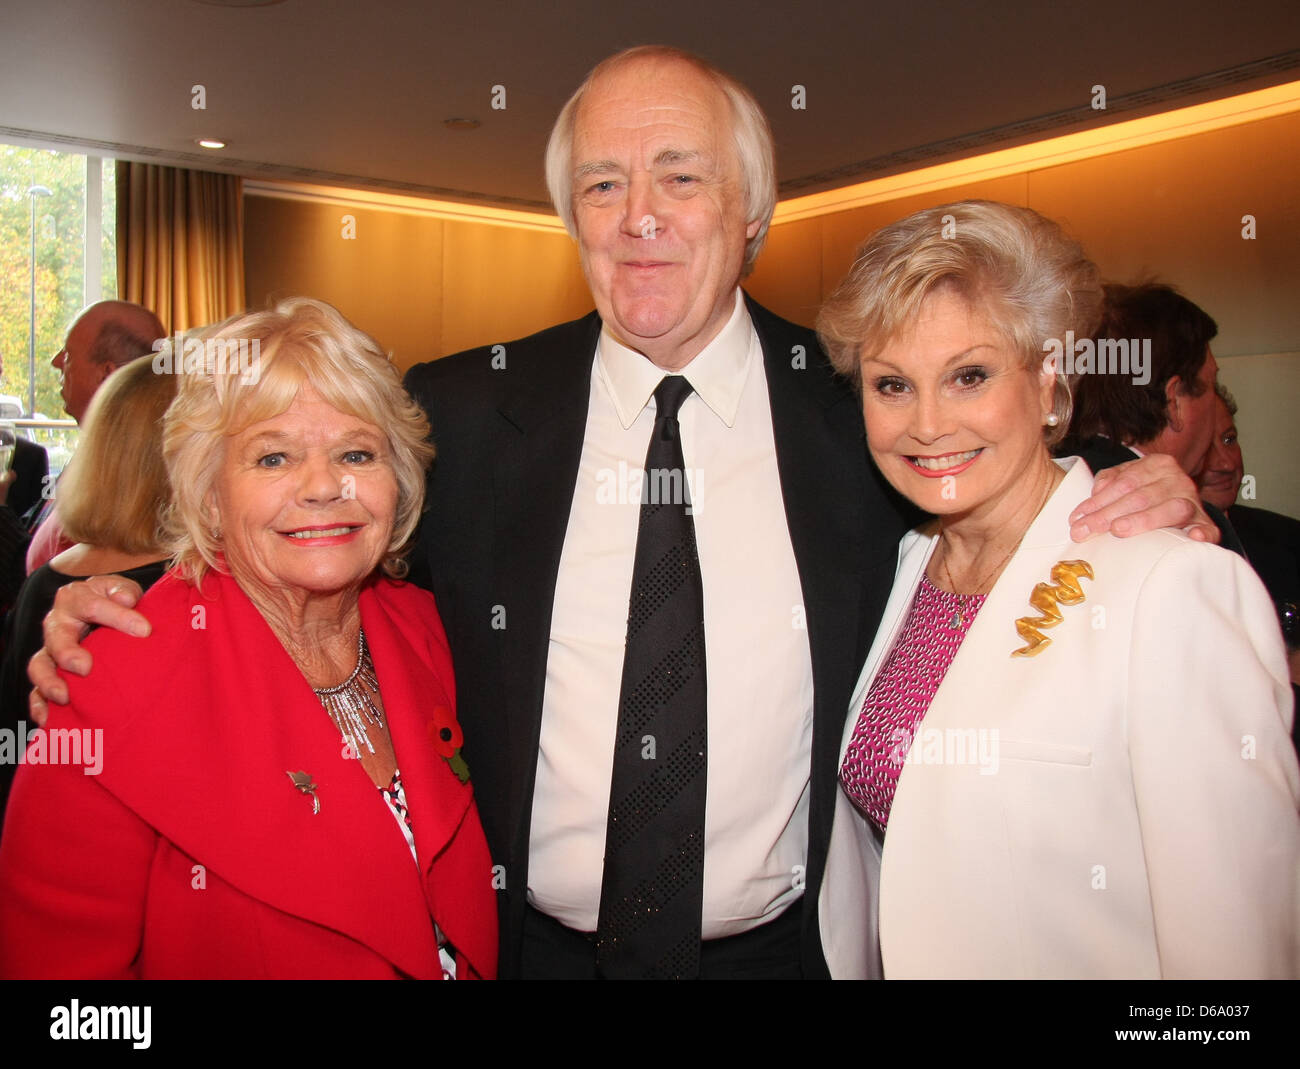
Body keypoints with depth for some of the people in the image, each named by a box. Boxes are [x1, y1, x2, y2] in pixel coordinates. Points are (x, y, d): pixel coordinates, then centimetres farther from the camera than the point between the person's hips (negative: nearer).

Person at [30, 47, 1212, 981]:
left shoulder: (855, 409, -6)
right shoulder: (463, 411, -6)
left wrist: (1133, 498, -11)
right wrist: (123, 602, -13)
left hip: (780, 950, 0)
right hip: (528, 945, 1)